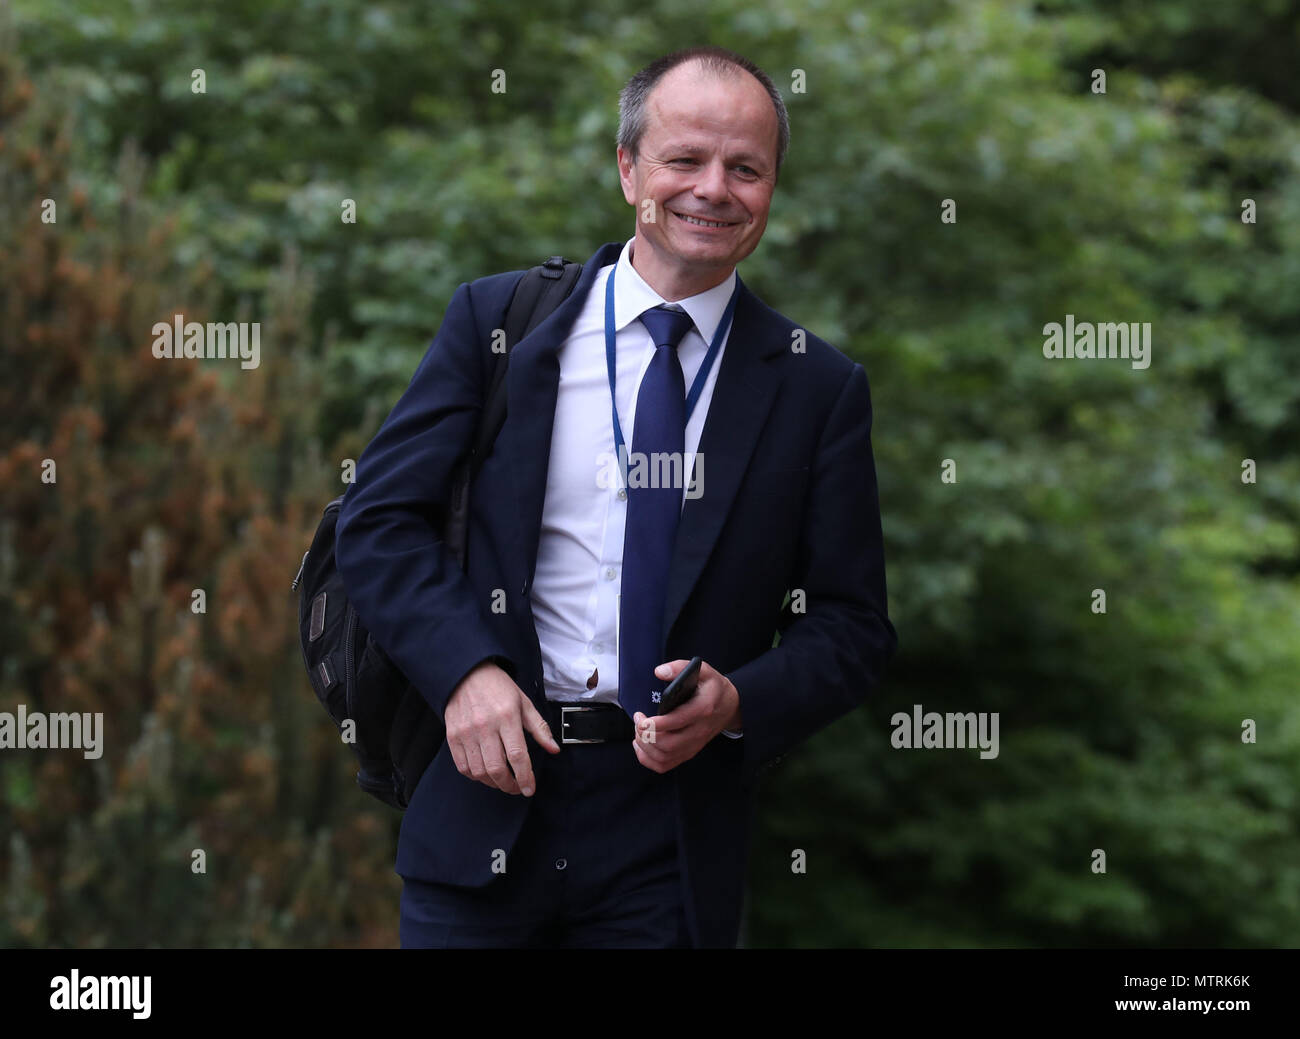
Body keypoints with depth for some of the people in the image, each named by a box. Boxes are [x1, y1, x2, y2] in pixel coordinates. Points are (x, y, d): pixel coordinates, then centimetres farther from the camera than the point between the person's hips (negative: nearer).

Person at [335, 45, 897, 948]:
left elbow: (853, 631, 4)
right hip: (490, 794, 0)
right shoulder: (496, 319, 4)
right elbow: (379, 519, 1)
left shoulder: (820, 389, 4)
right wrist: (467, 667, -15)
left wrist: (738, 701, -15)